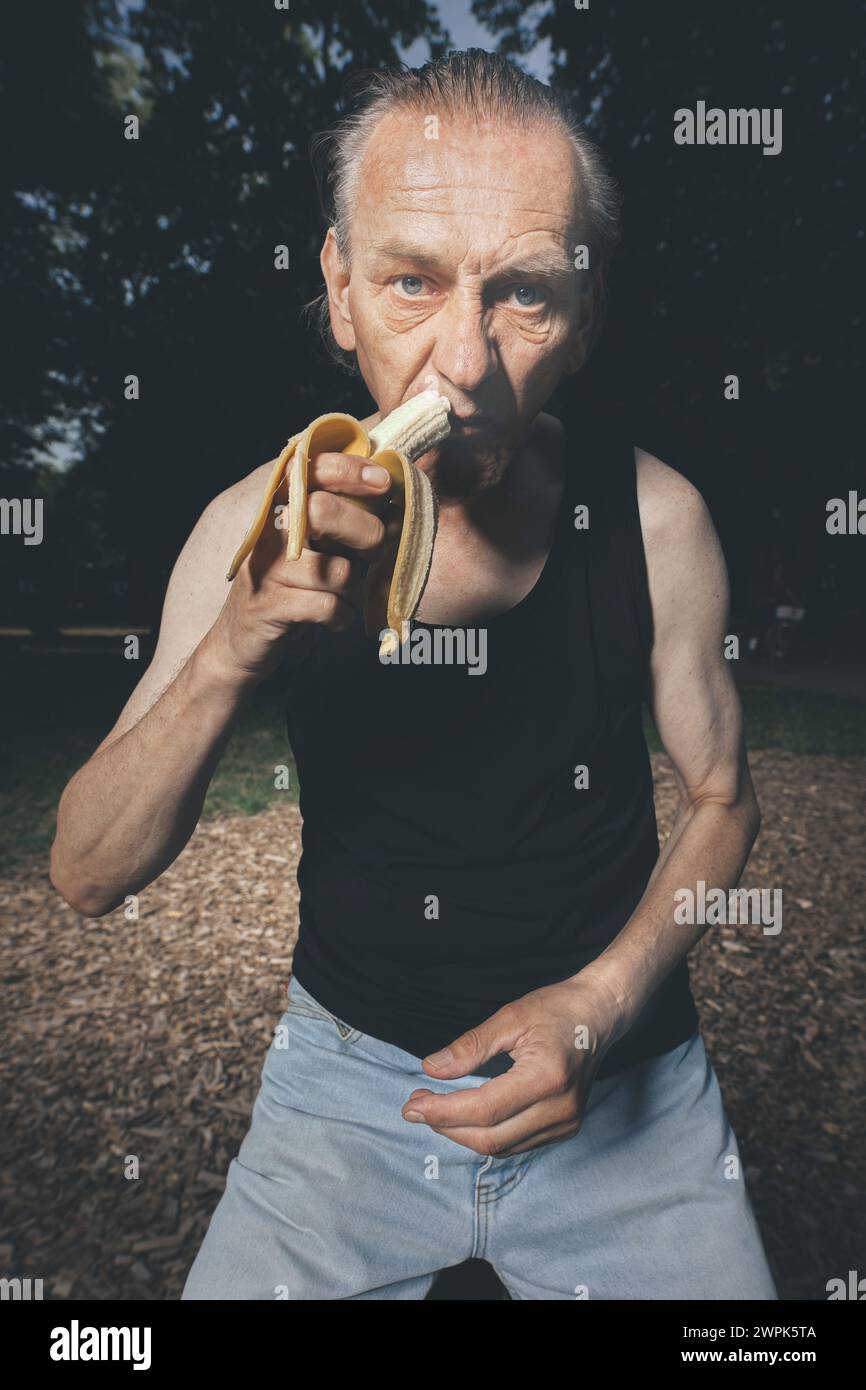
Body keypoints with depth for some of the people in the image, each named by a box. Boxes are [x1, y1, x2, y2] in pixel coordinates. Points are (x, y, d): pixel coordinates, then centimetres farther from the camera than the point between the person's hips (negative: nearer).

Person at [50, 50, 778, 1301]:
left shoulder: (654, 518, -15)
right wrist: (231, 652, -31)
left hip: (621, 1079, 1)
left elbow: (721, 799, -1)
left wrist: (604, 1000, -16)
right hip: (349, 1072, 1)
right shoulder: (263, 533, -15)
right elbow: (88, 878, -13)